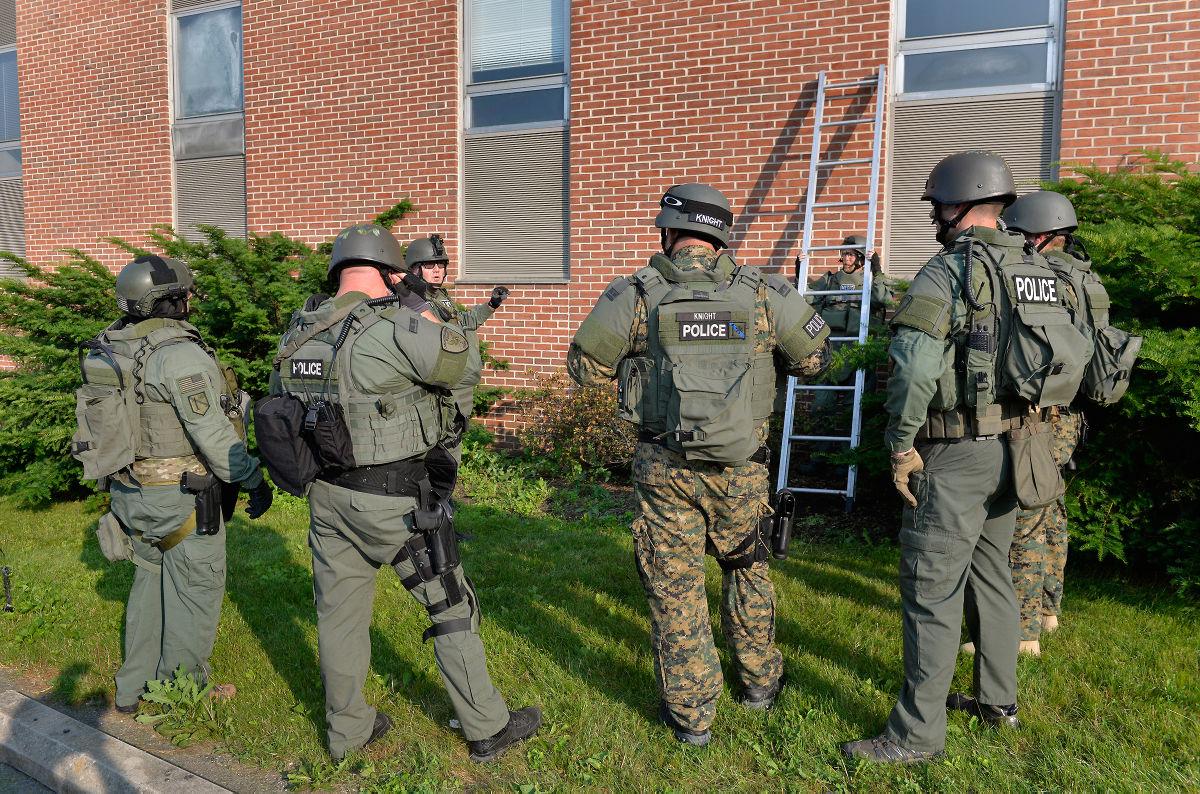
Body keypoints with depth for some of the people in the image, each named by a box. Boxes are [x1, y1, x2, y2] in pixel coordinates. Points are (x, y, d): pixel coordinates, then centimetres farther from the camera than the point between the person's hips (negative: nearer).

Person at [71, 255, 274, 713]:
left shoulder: (110, 353, 6)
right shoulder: (180, 353, -20)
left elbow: (117, 422, 11)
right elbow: (214, 434, -21)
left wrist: (120, 487, 21)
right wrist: (255, 480, -12)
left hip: (132, 492, 8)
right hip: (183, 495, -8)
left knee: (151, 584, 22)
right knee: (195, 590, 8)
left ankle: (134, 688, 33)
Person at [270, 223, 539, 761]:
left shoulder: (298, 332, 4)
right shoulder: (395, 329, -19)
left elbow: (277, 400, 15)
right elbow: (462, 363, -7)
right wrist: (415, 305, 1)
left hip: (327, 496, 7)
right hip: (393, 503, -6)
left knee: (340, 613, 18)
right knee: (453, 611, 9)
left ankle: (347, 731, 35)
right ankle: (487, 729, 22)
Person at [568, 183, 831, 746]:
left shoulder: (634, 295, -7)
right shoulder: (763, 293, -3)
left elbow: (584, 366, 1)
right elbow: (815, 356, 7)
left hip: (665, 466, -2)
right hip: (740, 465, 2)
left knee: (675, 585, 11)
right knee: (746, 567, 24)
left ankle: (690, 714, 22)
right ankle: (759, 679, 40)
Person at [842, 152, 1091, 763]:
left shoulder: (947, 271, -14)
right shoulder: (1039, 272, 11)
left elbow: (913, 366, -25)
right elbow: (1074, 358, 14)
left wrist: (901, 444, -15)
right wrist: (1030, 417, 21)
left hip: (956, 454, -8)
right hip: (1014, 451, 9)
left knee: (930, 590, -2)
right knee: (990, 573, 20)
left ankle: (918, 732, 6)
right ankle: (998, 701, 34)